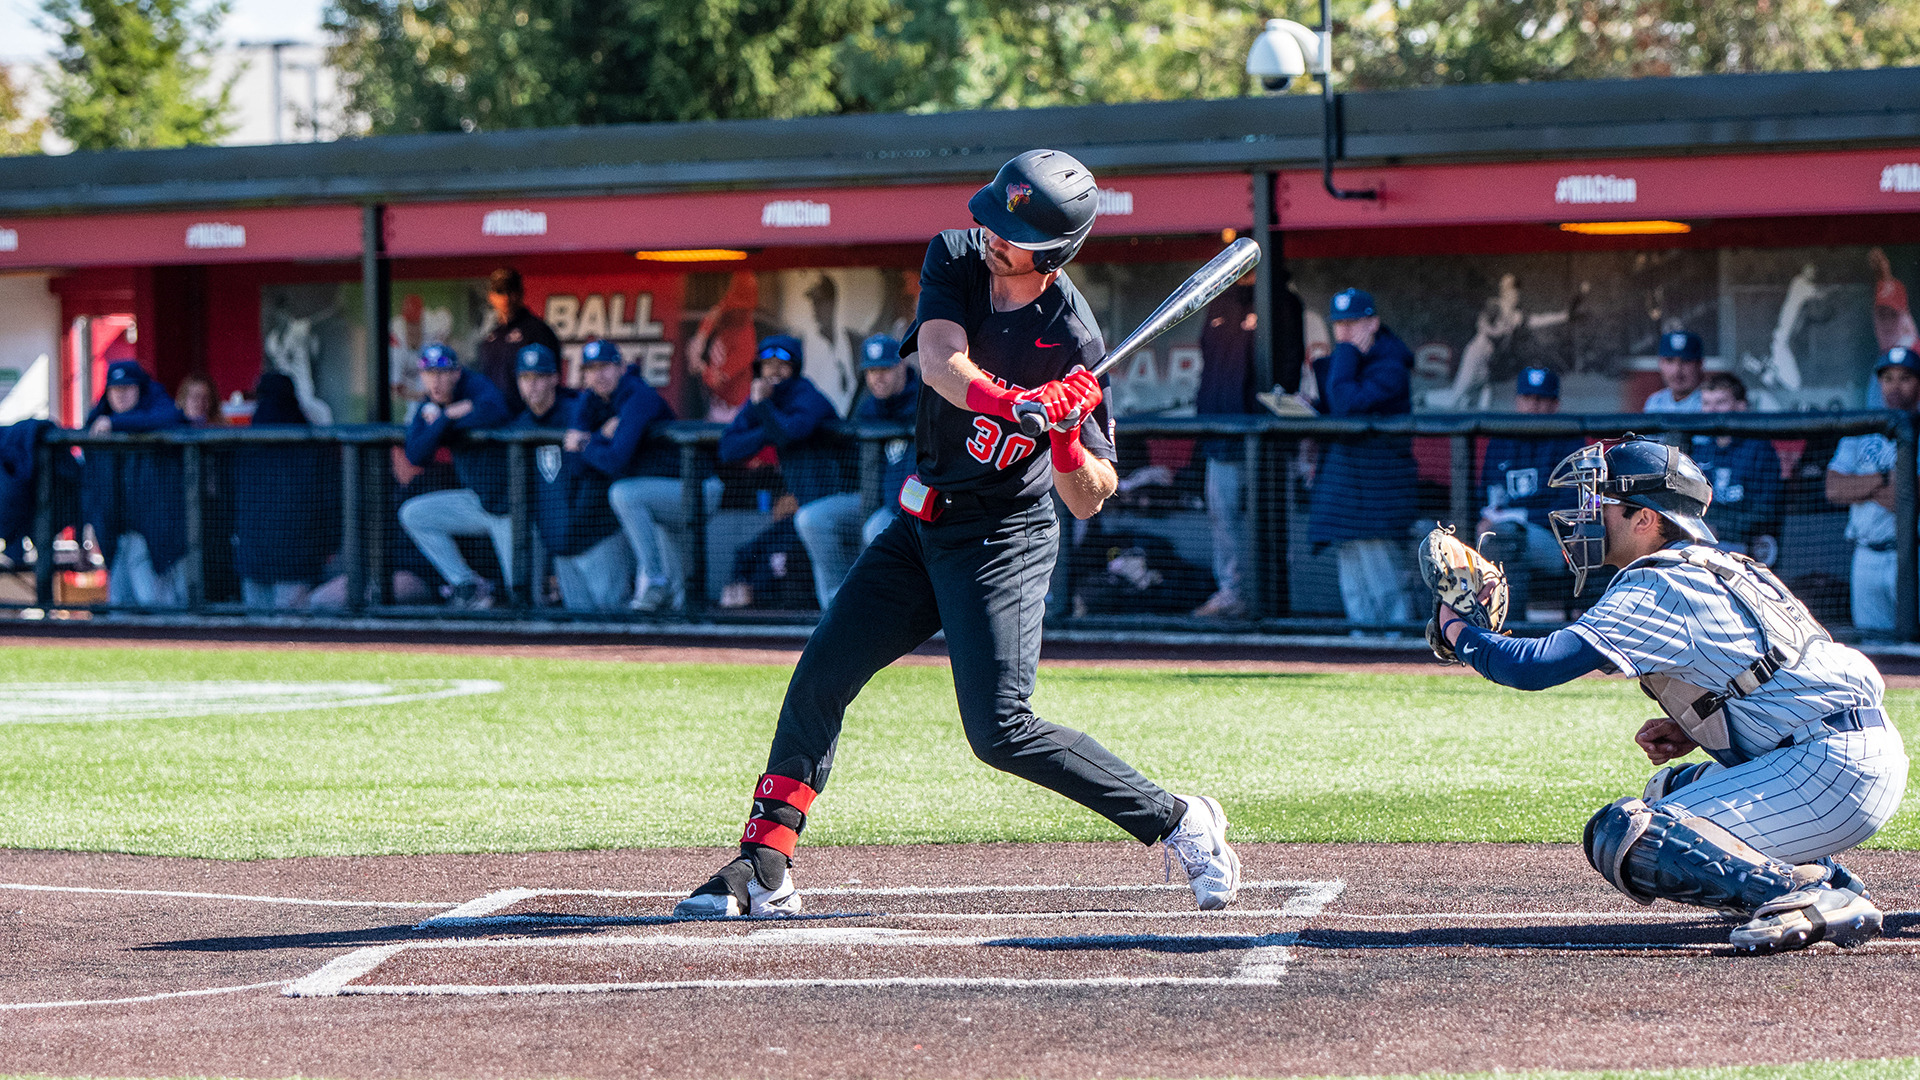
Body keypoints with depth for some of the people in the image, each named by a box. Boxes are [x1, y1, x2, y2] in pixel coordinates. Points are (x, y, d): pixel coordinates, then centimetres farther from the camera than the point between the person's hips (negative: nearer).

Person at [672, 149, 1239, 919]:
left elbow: (1089, 502, -18)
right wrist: (1016, 403, -44)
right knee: (822, 675, 1)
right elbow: (942, 363, -26)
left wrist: (1067, 440, -38)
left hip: (1003, 541, -6)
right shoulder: (956, 259, -7)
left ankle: (1177, 822, -2)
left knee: (1001, 731, -15)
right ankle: (765, 869, 6)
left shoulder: (1072, 342, -21)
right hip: (924, 526, 6)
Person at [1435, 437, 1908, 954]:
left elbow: (1536, 664, -16)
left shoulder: (1656, 587, -10)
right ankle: (1840, 890, 13)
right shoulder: (1719, 568, 21)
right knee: (1671, 792, 32)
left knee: (1622, 838, -16)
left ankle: (1806, 896, -27)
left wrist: (1459, 632, 2)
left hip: (1834, 768, -10)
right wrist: (1689, 731, 13)